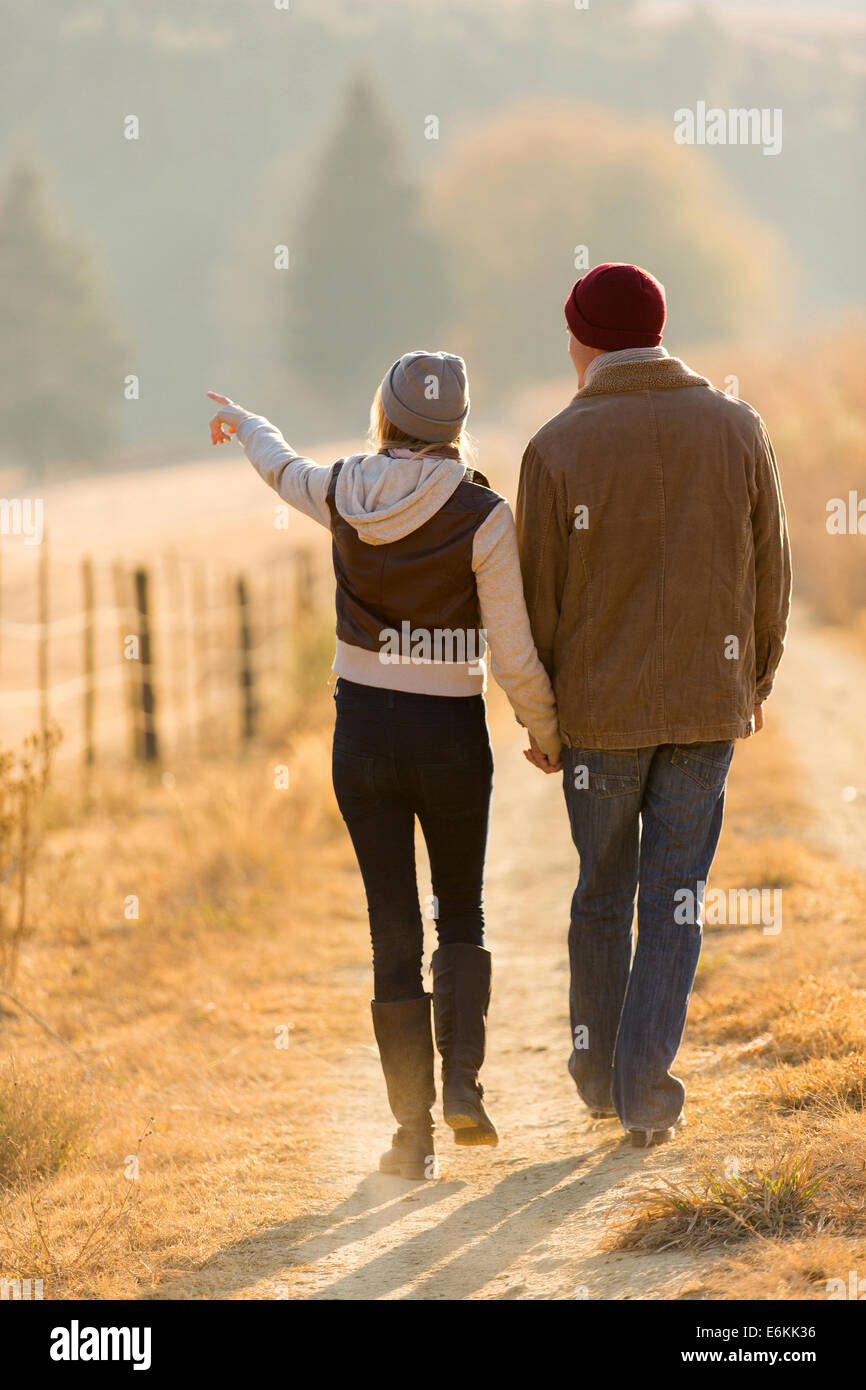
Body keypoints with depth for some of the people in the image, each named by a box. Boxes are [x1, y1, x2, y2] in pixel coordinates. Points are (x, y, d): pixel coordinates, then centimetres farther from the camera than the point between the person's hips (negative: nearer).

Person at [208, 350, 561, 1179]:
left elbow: (282, 468, 21)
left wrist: (245, 424, 43)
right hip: (452, 736, -2)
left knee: (393, 927, 7)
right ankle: (462, 1080, 1)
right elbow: (514, 657, -12)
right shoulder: (482, 517, -13)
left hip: (364, 730, 2)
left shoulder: (343, 495, -4)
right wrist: (545, 730, 6)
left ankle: (413, 1128, 6)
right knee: (461, 912, 19)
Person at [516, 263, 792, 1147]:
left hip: (600, 707, -1)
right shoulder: (737, 430, -4)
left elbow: (539, 596, -5)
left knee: (603, 888, 16)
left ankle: (598, 1067, 29)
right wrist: (757, 678, 17)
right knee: (676, 893, 6)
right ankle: (646, 1084, -3)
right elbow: (768, 574, 3)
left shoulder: (558, 448, -10)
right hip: (709, 705, 1)